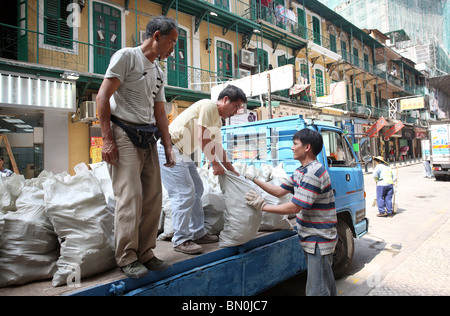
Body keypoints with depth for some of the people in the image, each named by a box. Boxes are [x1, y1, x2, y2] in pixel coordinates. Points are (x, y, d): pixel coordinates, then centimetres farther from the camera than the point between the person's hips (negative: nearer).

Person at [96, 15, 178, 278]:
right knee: (131, 196, -11)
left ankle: (145, 254, 16)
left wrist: (169, 148, 12)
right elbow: (103, 96, -8)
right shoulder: (127, 56, -2)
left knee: (153, 198, 4)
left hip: (148, 139, 7)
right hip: (125, 135, -7)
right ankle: (127, 258, 4)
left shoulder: (159, 73, 20)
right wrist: (108, 139, -15)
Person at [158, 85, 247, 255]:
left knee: (196, 190, 10)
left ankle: (197, 234, 18)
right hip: (169, 148, -11)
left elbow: (218, 147, 22)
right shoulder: (208, 105, -13)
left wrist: (231, 169, 22)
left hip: (182, 153, 11)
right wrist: (215, 163, -11)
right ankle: (180, 240, -2)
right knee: (184, 193, -13)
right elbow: (202, 139, -19)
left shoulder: (218, 120, 16)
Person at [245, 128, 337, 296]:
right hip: (312, 238, 10)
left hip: (319, 240, -10)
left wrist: (263, 206, -20)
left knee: (317, 289, -1)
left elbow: (295, 207, -25)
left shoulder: (313, 173, -23)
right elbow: (279, 191, 11)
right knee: (325, 283, 24)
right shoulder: (300, 172, 10)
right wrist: (253, 179, 6)